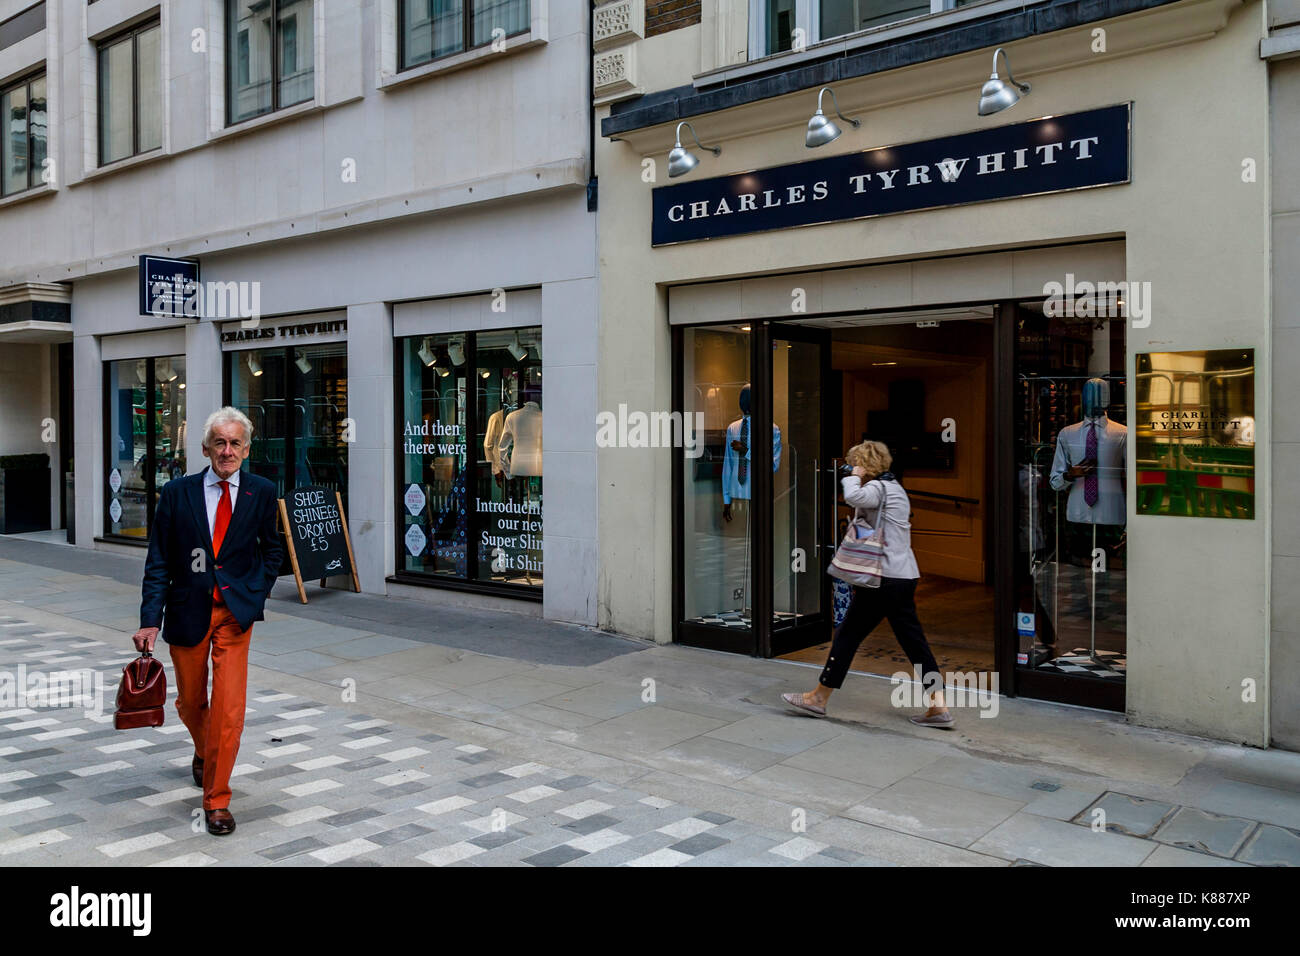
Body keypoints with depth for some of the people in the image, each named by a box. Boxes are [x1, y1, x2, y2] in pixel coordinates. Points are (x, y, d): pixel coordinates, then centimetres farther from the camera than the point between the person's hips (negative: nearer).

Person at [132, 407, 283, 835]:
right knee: (190, 703, 17)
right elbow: (158, 560, -3)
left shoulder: (261, 492, -1)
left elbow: (270, 550, 12)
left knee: (229, 707, -9)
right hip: (188, 611, 1)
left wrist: (255, 595, 1)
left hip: (235, 612, -1)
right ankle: (204, 753, 50)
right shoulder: (177, 492, -3)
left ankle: (216, 800, 4)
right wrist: (150, 619, -11)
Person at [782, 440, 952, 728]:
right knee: (913, 641, 8)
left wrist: (855, 476, -14)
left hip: (884, 579, -10)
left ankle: (819, 698, 8)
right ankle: (939, 707, 6)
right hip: (905, 575, 10)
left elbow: (853, 496, -31)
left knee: (848, 634, -1)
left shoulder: (877, 487, -10)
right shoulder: (895, 488, 21)